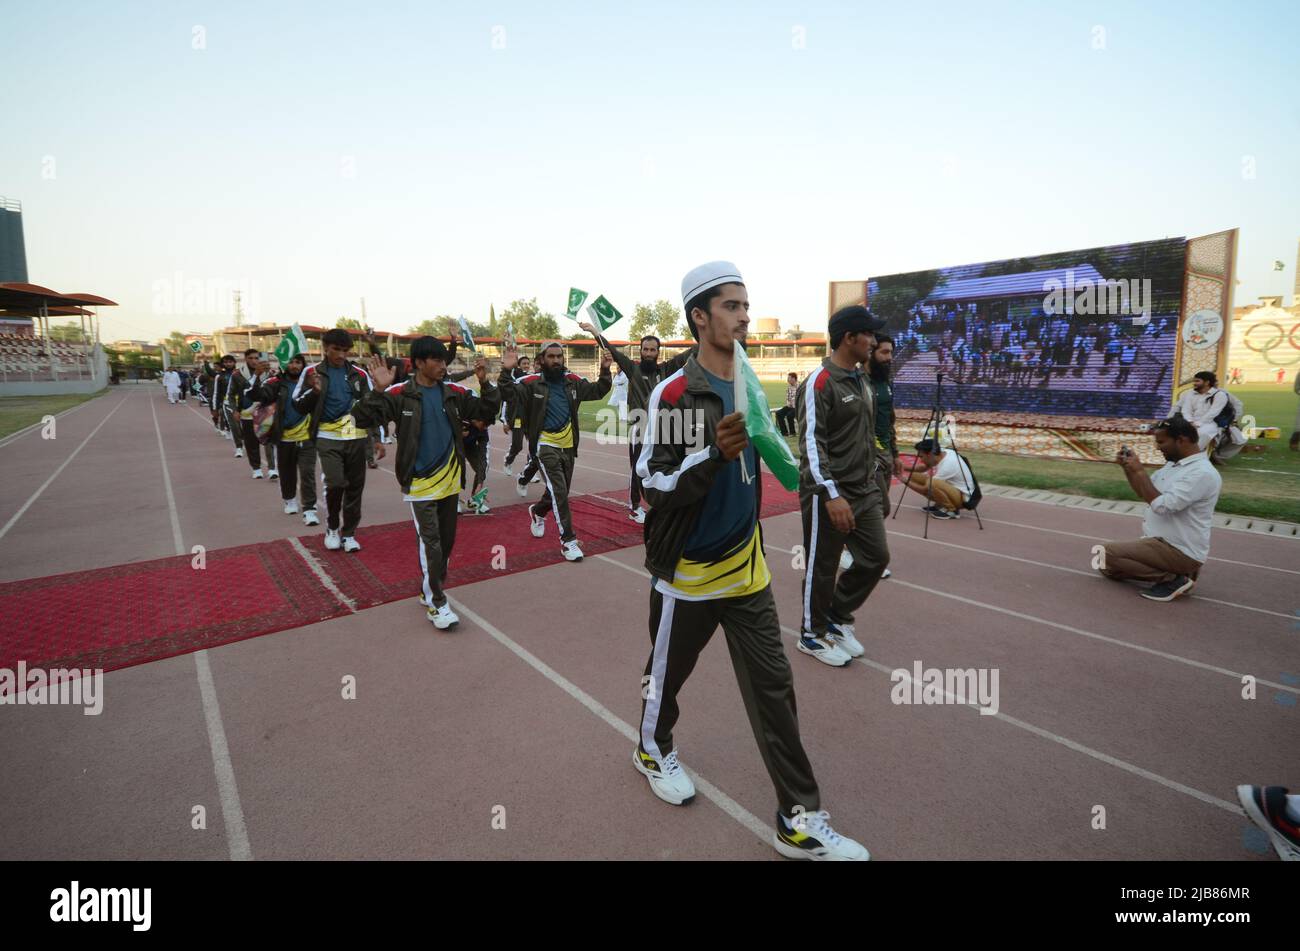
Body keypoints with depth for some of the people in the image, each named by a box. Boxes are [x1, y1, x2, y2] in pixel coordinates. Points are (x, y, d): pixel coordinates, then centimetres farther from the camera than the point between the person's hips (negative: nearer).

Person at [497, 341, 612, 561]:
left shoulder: (573, 381, 3)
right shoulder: (532, 383, -11)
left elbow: (597, 391, 12)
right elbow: (508, 393, -22)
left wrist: (605, 370, -3)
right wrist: (506, 372, -38)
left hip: (568, 446, 5)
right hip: (545, 446, -5)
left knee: (560, 492, 18)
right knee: (559, 492, -13)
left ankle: (537, 512, 48)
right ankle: (568, 540, -4)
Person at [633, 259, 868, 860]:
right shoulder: (674, 394, -18)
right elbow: (654, 488, -20)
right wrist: (714, 454, -32)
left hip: (746, 567, 6)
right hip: (687, 570, -5)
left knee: (774, 688, 7)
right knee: (668, 671, 17)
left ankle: (799, 820, 21)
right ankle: (653, 749, 47)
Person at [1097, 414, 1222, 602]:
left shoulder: (1202, 473, -21)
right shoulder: (1173, 464, 8)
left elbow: (1162, 506, -28)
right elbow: (1144, 493, 19)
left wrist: (1139, 471, -21)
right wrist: (1127, 467, 3)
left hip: (1180, 551, -9)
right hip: (1162, 543, 10)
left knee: (1108, 553, -18)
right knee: (1106, 565, 10)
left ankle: (1171, 579, -8)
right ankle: (1175, 573, 10)